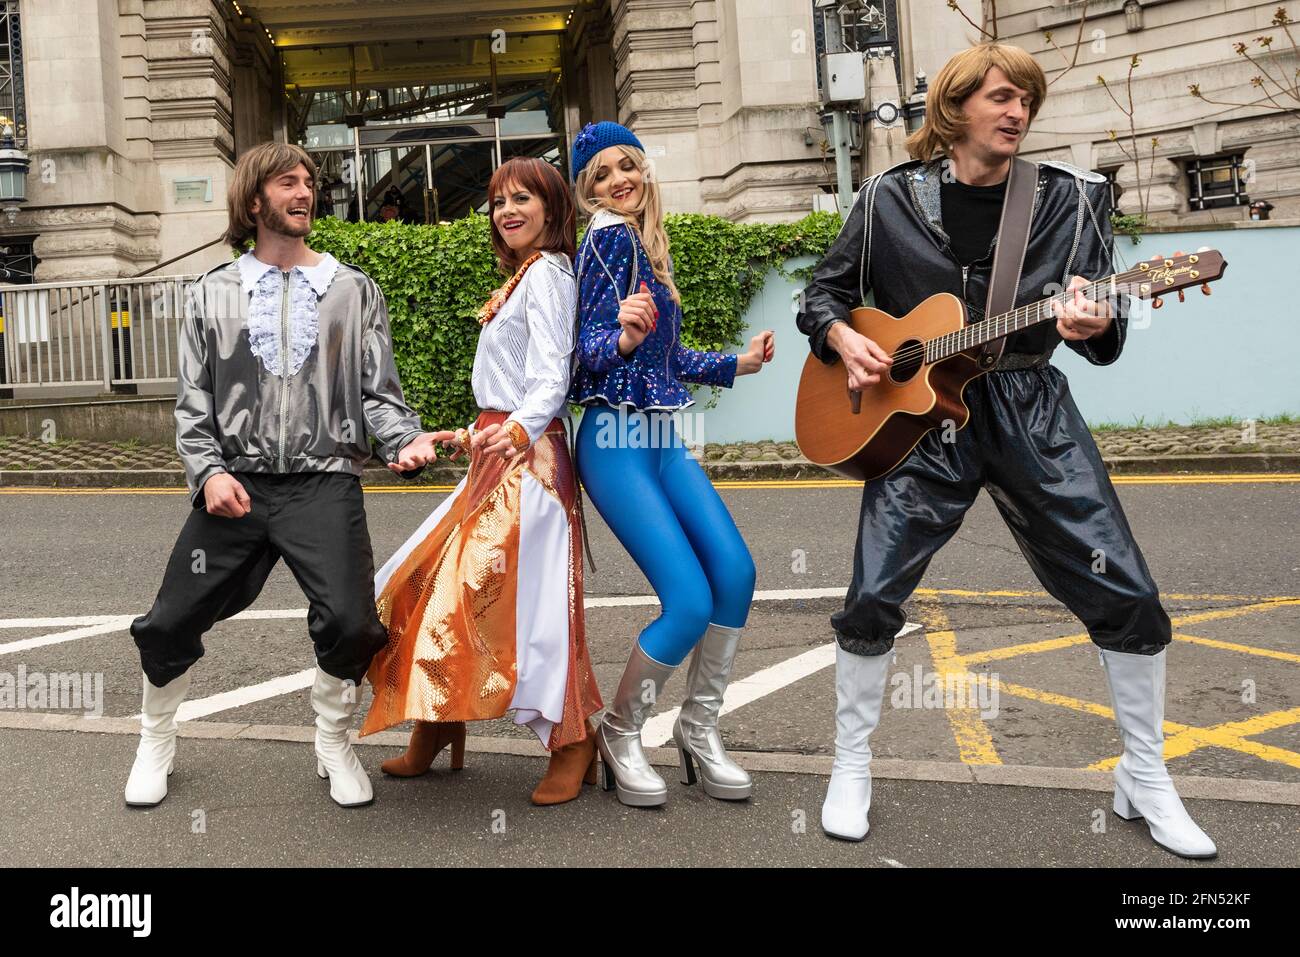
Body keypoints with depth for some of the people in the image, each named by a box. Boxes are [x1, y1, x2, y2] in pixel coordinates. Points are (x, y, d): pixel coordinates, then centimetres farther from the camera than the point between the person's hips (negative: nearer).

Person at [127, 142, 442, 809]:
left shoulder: (354, 290, 12)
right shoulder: (211, 295, 13)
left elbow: (378, 392, 8)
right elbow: (193, 403, 11)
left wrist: (408, 439, -12)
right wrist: (209, 472, -6)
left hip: (323, 484, -1)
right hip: (235, 486, 2)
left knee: (349, 623, -19)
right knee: (169, 625, 0)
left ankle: (334, 745, 10)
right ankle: (156, 743, 30)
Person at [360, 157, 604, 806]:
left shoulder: (545, 272, -9)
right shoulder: (522, 276, 19)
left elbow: (551, 377, -20)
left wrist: (517, 430, -36)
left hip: (527, 456, -10)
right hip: (499, 453, 10)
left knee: (520, 596, -10)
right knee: (438, 581, 12)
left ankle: (572, 744, 2)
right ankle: (436, 727, 24)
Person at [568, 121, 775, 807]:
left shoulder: (649, 247, 17)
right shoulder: (609, 236, -7)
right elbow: (585, 345, -14)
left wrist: (735, 364, 31)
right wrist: (619, 339, -33)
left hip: (662, 439, 8)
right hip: (616, 440, -8)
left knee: (735, 573, -6)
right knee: (691, 601, -15)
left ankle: (698, 728, 13)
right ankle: (619, 734, 8)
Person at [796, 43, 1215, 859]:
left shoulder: (1075, 199, 2)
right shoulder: (891, 198, 0)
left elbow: (1106, 335, 0)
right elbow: (823, 296, 8)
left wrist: (1095, 323, -24)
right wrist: (846, 342, -13)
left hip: (1033, 413, 1)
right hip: (917, 415, -1)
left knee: (1127, 596, -2)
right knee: (873, 598, -8)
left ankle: (1147, 780, 19)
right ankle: (852, 768, 15)